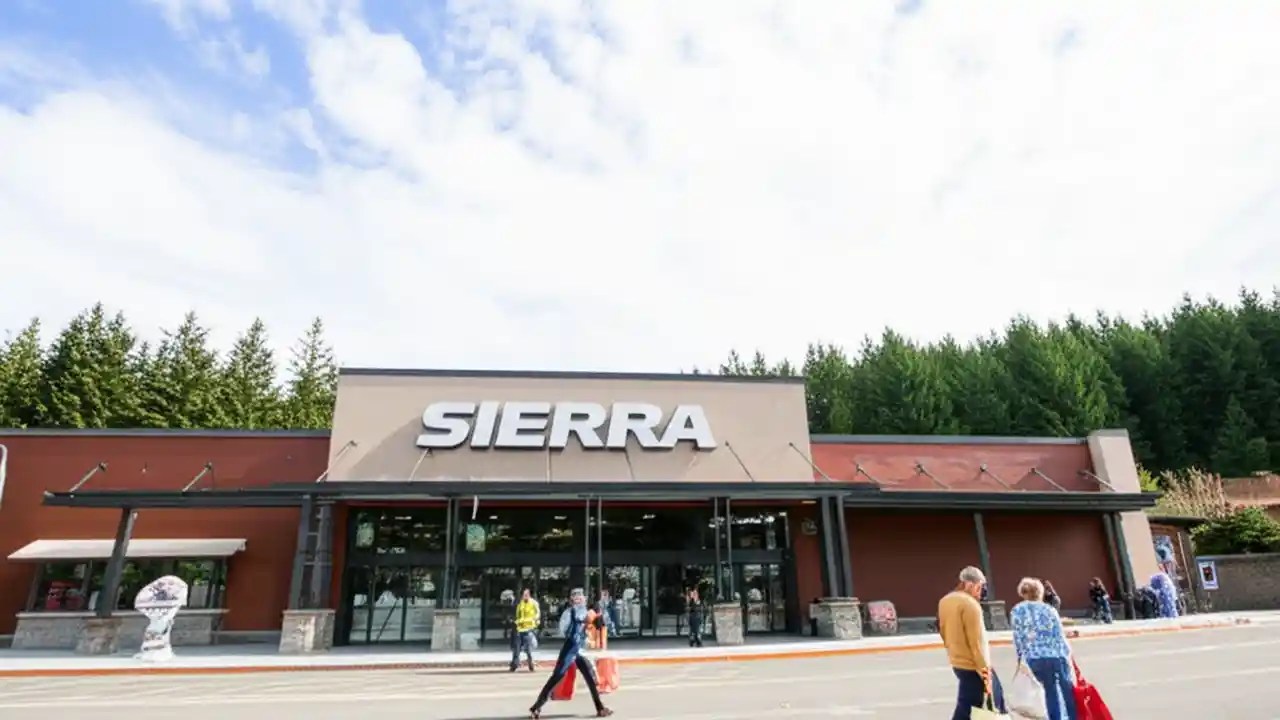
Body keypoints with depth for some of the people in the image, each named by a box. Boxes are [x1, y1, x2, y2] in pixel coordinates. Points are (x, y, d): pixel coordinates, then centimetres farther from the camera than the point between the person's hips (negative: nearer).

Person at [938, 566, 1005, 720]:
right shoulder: (970, 604, -20)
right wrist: (985, 672, -18)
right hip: (972, 666, -9)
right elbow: (977, 642, -21)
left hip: (958, 662, 9)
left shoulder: (944, 601, 9)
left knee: (996, 693, 24)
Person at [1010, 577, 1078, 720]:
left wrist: (1020, 656, 14)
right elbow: (1060, 635, 4)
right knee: (1067, 688, 13)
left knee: (1050, 690, 12)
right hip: (1056, 654, 0)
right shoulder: (1049, 609, 5)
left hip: (1035, 658, 0)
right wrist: (1068, 653, 12)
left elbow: (1017, 637, 4)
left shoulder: (1016, 611, 5)